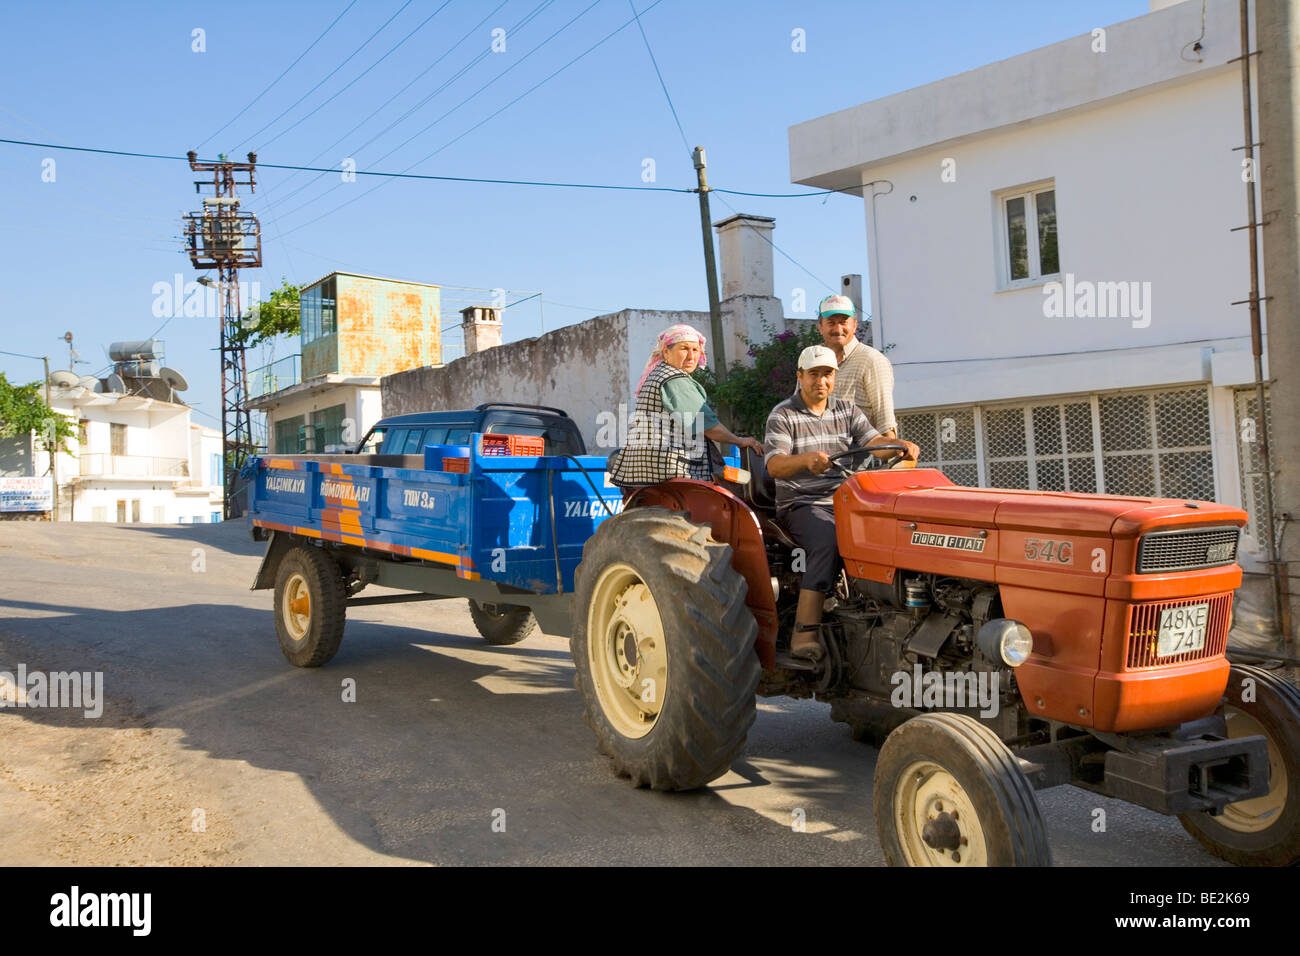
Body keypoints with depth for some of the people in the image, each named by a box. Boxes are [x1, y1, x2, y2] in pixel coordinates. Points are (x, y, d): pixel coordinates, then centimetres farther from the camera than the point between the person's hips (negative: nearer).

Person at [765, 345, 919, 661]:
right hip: (801, 504, -5)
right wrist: (806, 459, -35)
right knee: (829, 542, -35)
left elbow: (874, 441, 6)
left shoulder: (846, 410, 17)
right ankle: (805, 632, -37)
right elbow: (774, 466, -14)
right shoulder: (782, 416, 0)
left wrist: (902, 445, -16)